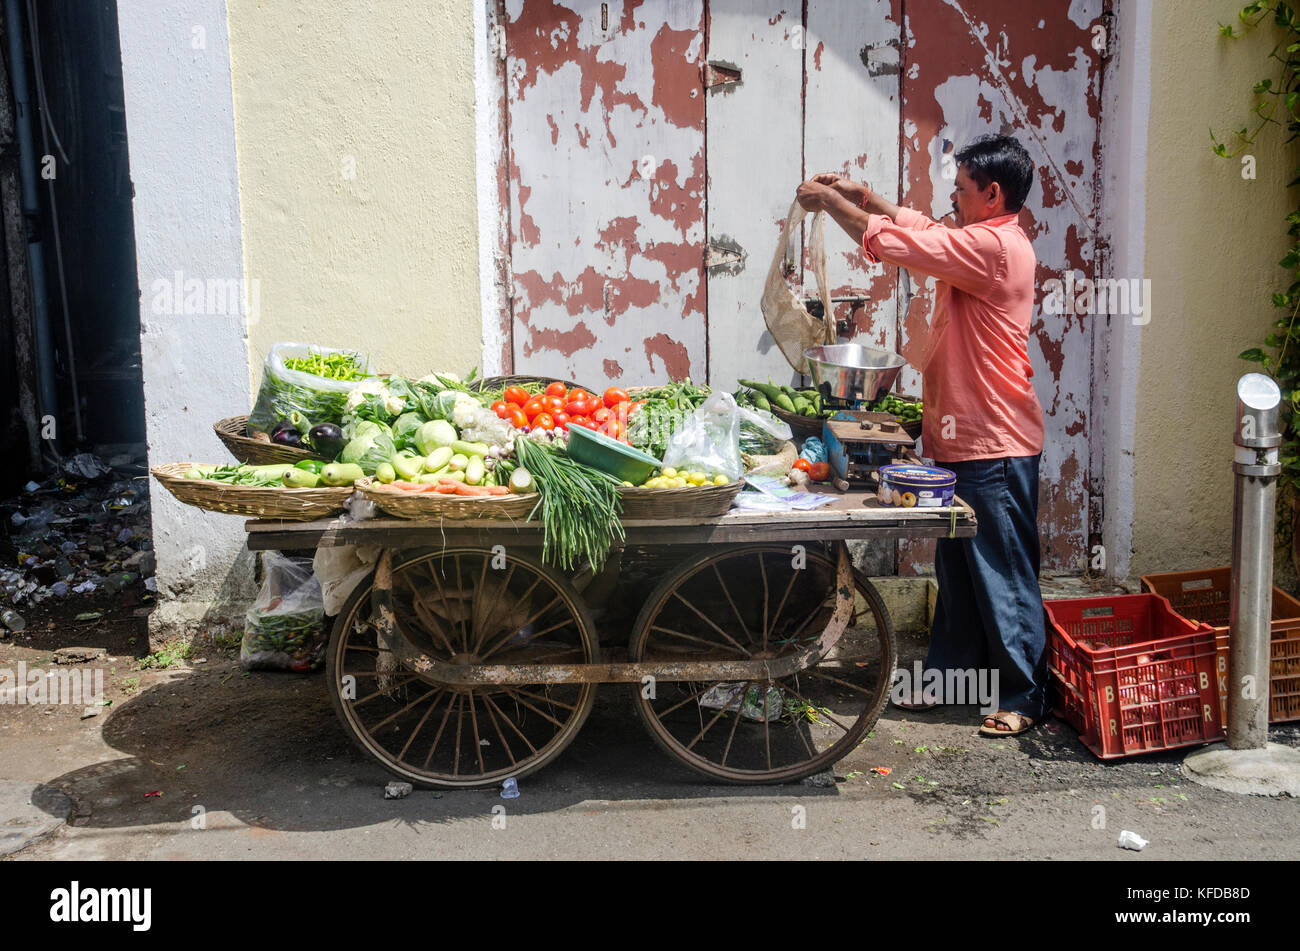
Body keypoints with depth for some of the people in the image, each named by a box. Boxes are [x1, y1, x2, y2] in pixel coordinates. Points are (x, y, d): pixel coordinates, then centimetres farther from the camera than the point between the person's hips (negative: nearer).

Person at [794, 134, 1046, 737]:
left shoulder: (991, 246, -18)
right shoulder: (986, 242, 13)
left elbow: (893, 240, -18)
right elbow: (919, 228, 27)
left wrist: (830, 200, -5)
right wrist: (862, 195, 15)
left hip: (993, 446, -10)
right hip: (964, 440, 10)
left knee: (1003, 574, 0)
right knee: (957, 568, 17)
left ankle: (1024, 697, 12)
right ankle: (949, 675, 29)